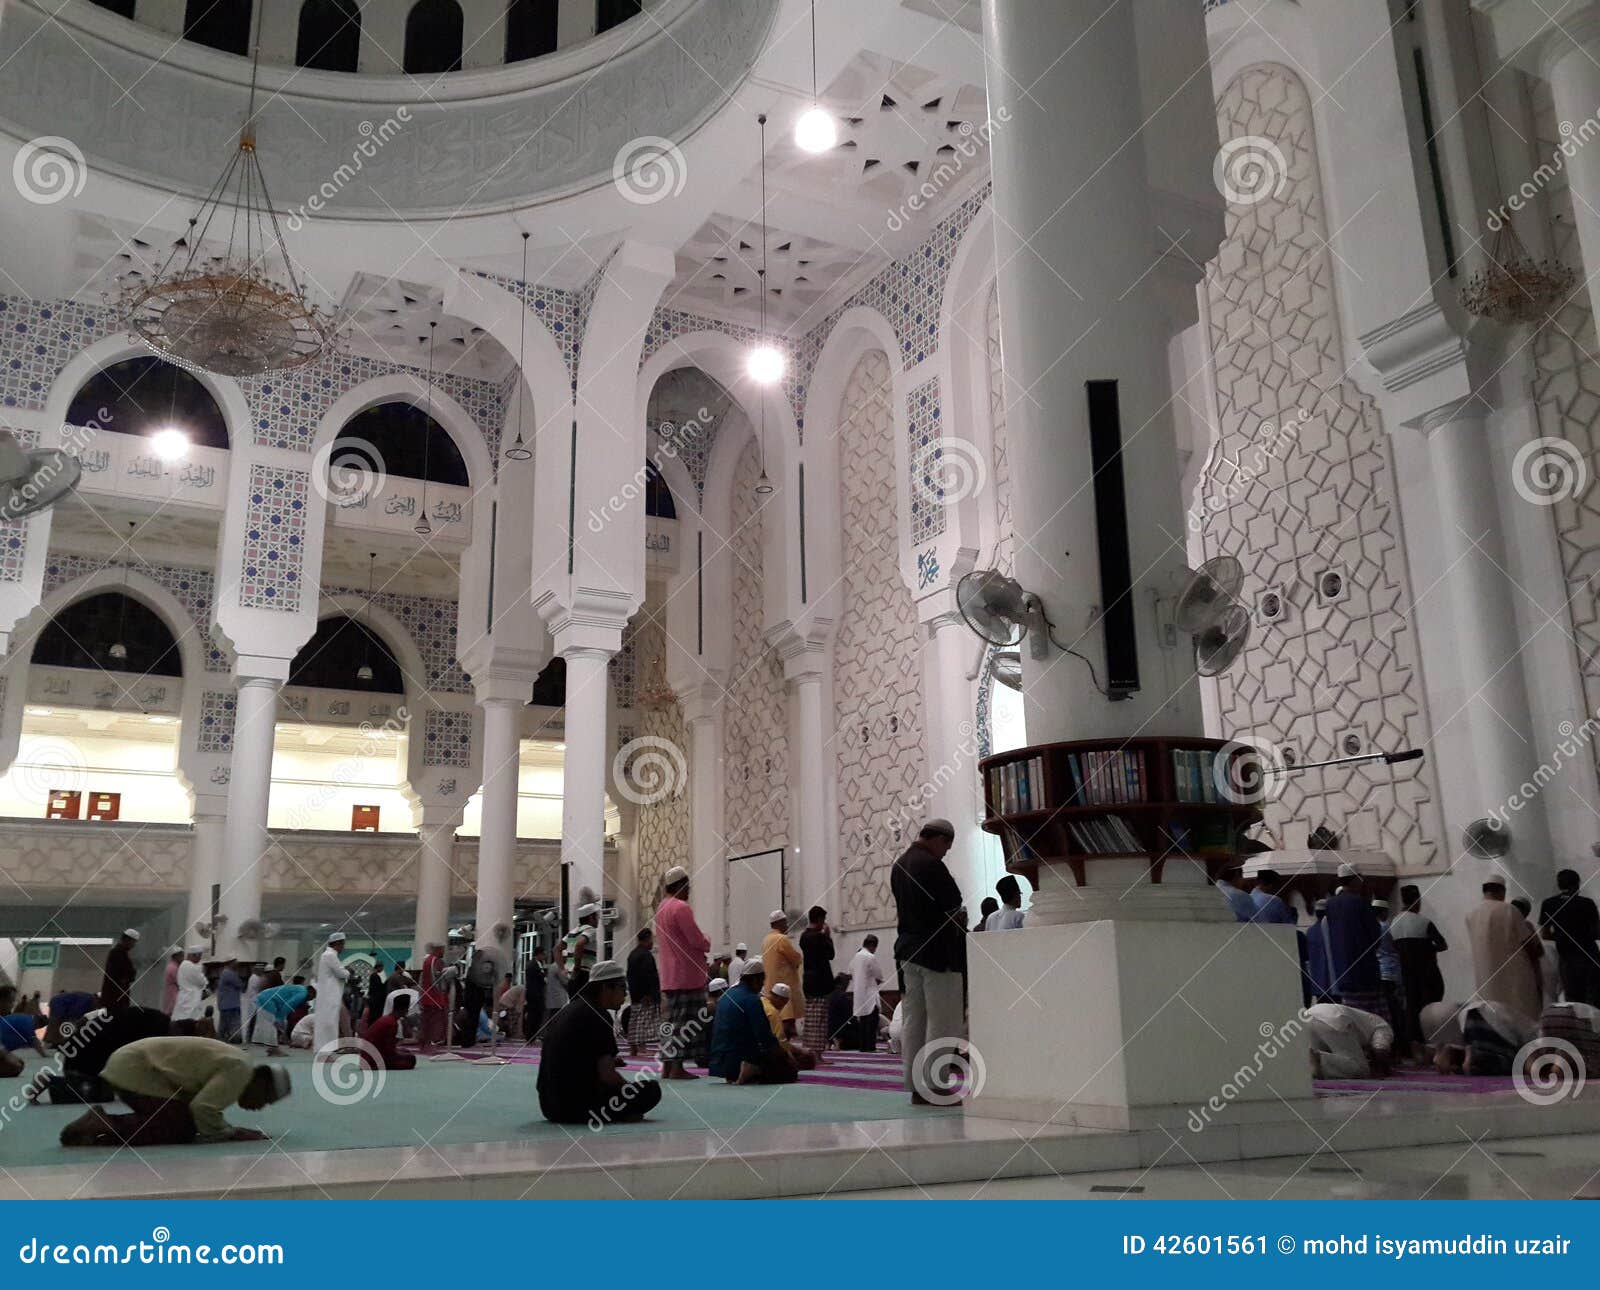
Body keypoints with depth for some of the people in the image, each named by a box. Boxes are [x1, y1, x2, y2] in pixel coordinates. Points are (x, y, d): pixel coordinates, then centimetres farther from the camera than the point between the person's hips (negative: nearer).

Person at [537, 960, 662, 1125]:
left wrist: (610, 1062, 23)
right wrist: (630, 1088, 3)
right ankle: (595, 1116, -6)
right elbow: (607, 1075, -16)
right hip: (576, 1106, -9)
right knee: (652, 1089, -6)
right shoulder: (598, 1015, -11)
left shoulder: (568, 1010, 15)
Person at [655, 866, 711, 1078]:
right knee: (684, 1021, -7)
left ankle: (667, 1067, 14)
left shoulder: (661, 907, 15)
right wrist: (707, 941, 3)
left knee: (671, 1022, 12)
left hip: (670, 976, 9)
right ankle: (677, 1068, -7)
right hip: (686, 975, -9)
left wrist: (701, 942, 14)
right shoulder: (680, 908, -15)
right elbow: (698, 941, -18)